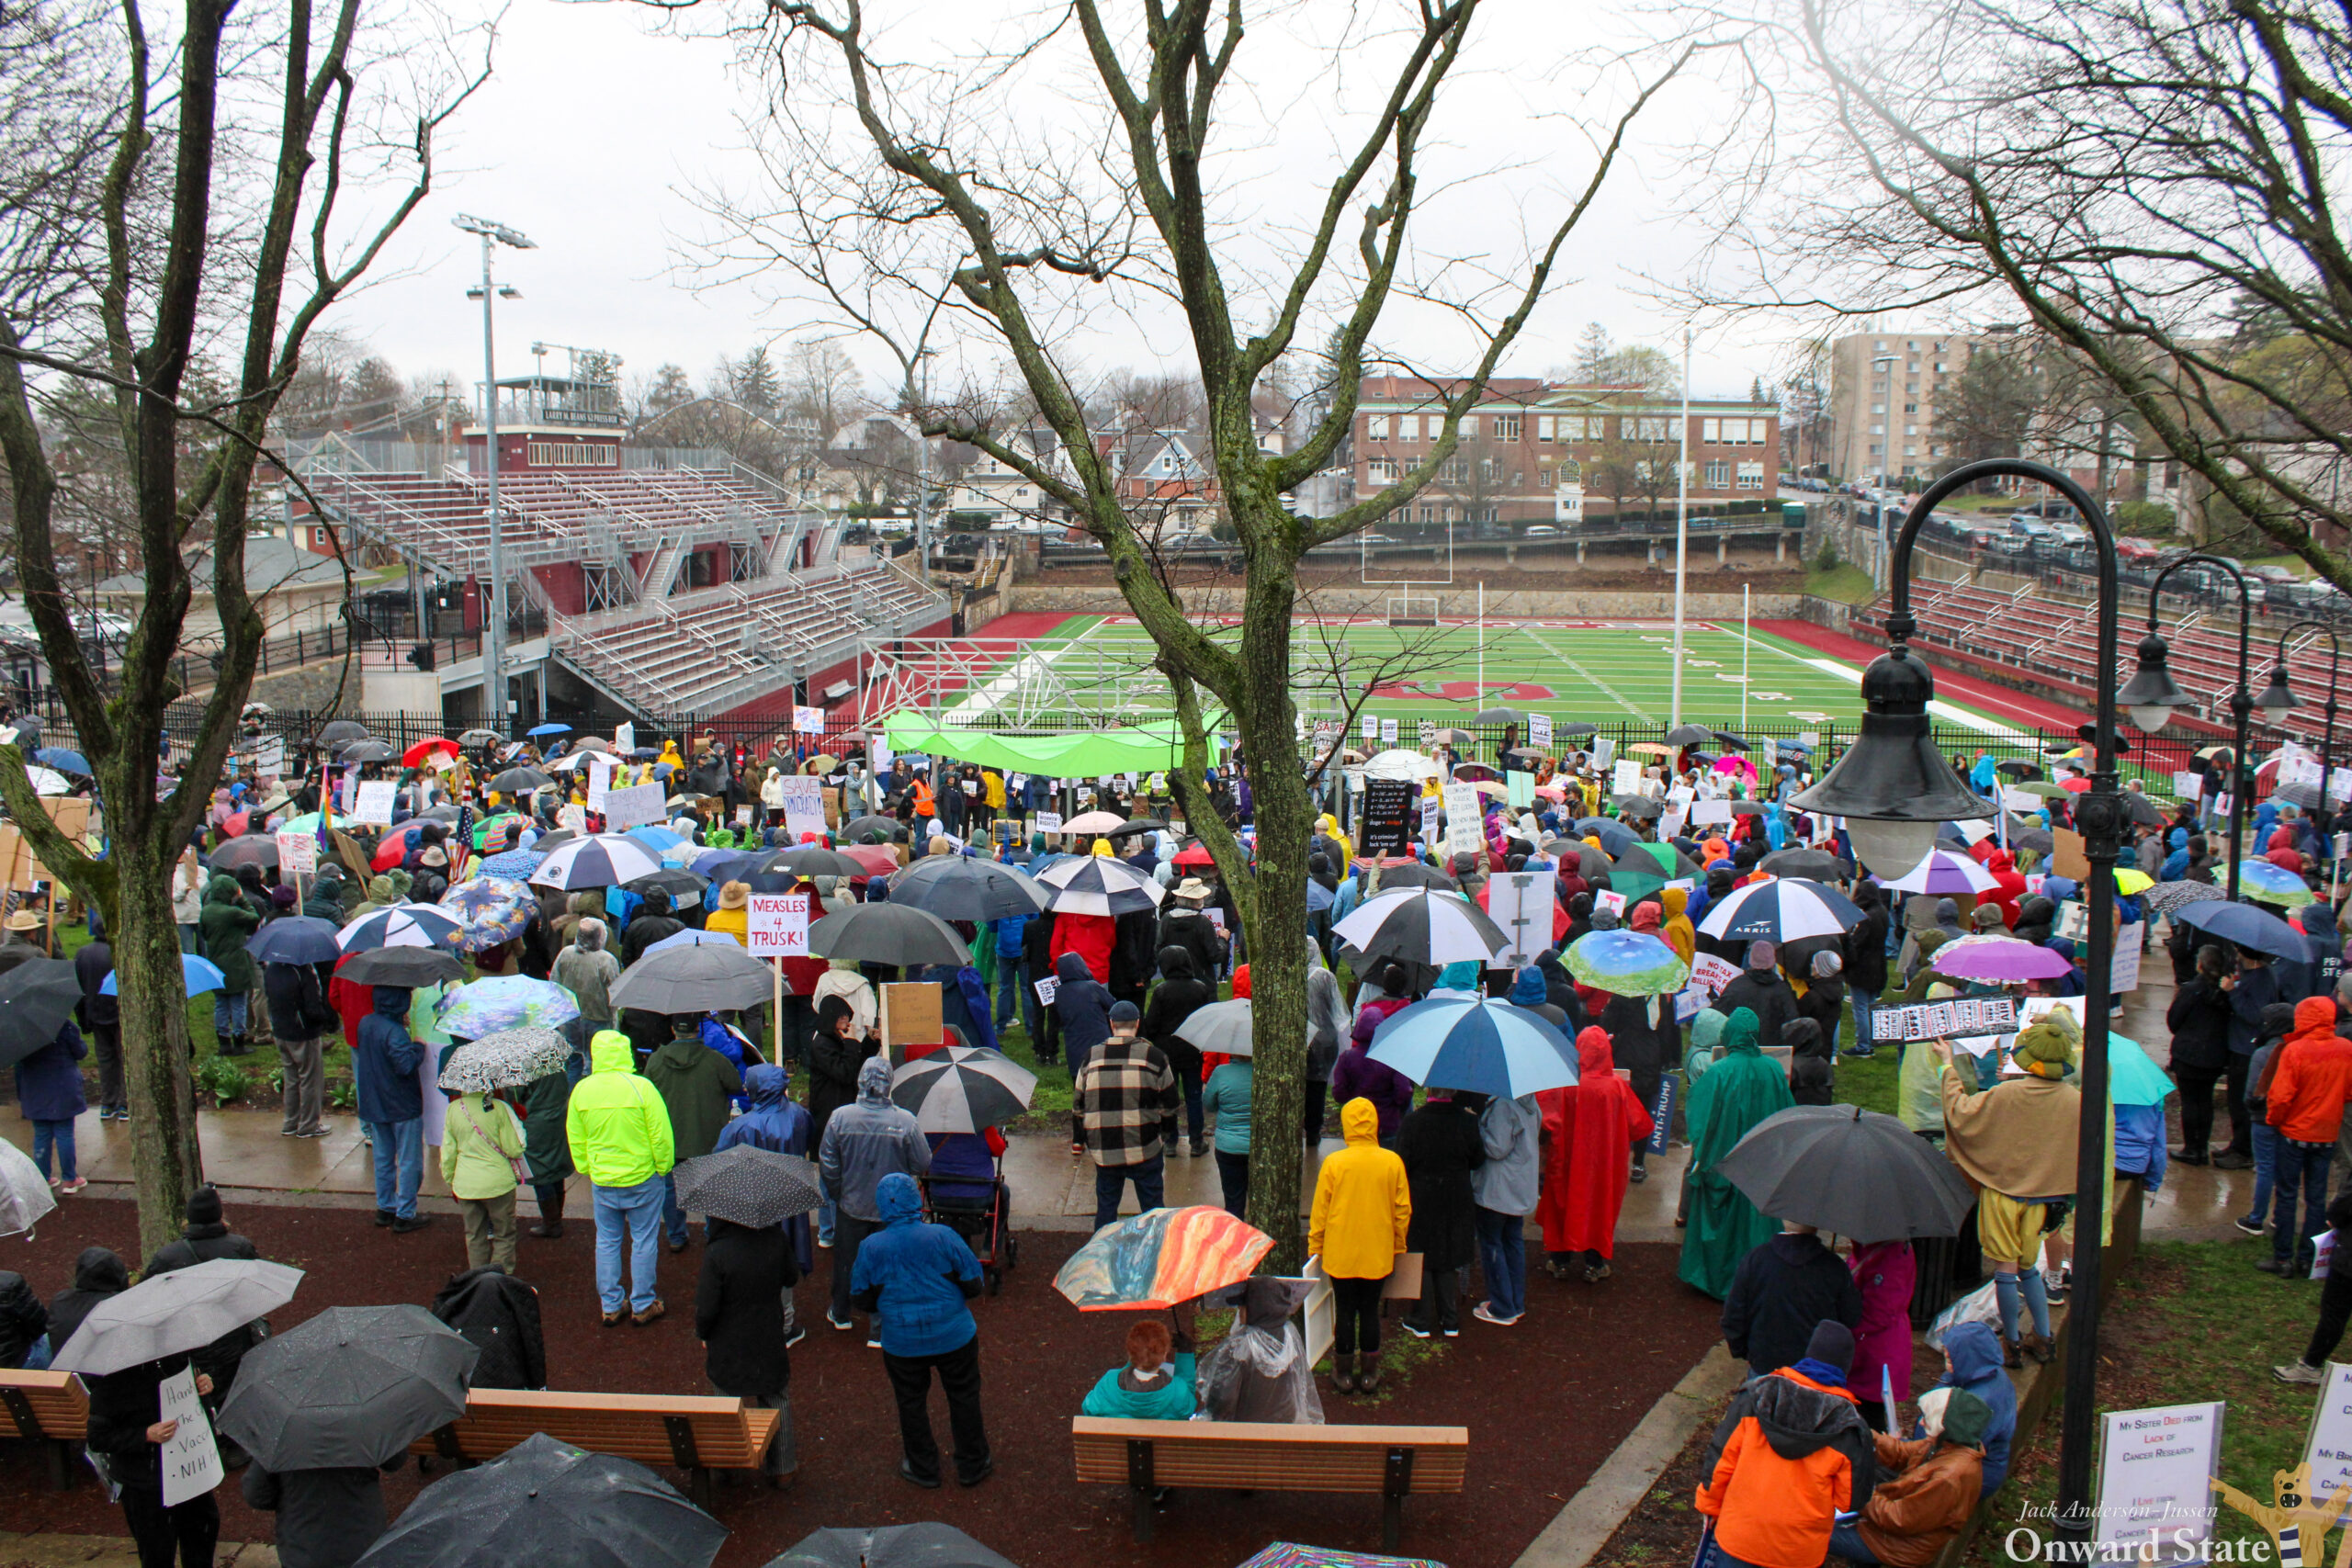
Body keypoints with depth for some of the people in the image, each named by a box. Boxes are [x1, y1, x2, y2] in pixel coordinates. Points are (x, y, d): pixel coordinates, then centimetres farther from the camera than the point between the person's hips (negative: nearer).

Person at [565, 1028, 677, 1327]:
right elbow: (661, 1134, -13)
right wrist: (663, 1167, 1)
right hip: (642, 1179, -3)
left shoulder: (581, 1090, -5)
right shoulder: (641, 1087, -16)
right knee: (643, 1242, 10)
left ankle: (610, 1307, 23)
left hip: (601, 1181, 3)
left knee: (606, 1243, 15)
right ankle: (642, 1307, 18)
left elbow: (575, 1138, 5)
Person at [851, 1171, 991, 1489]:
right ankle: (972, 1467, 30)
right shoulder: (943, 1237, -16)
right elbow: (973, 1284, -9)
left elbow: (861, 1299, -1)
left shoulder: (871, 1247, -12)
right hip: (954, 1336, 0)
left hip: (901, 1342, 1)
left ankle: (923, 1470, 33)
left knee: (911, 1403, 20)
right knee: (964, 1398, 18)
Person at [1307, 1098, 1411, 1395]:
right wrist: (1397, 1248, 14)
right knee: (1370, 1311, 12)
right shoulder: (1392, 1162, -7)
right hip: (1378, 1255, 1)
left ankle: (1344, 1374, 19)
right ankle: (1369, 1374, 20)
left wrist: (1315, 1247, 8)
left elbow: (1320, 1211, -5)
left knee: (1345, 1312, 10)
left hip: (1340, 1255, -1)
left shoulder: (1333, 1162, -11)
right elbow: (1403, 1211, 1)